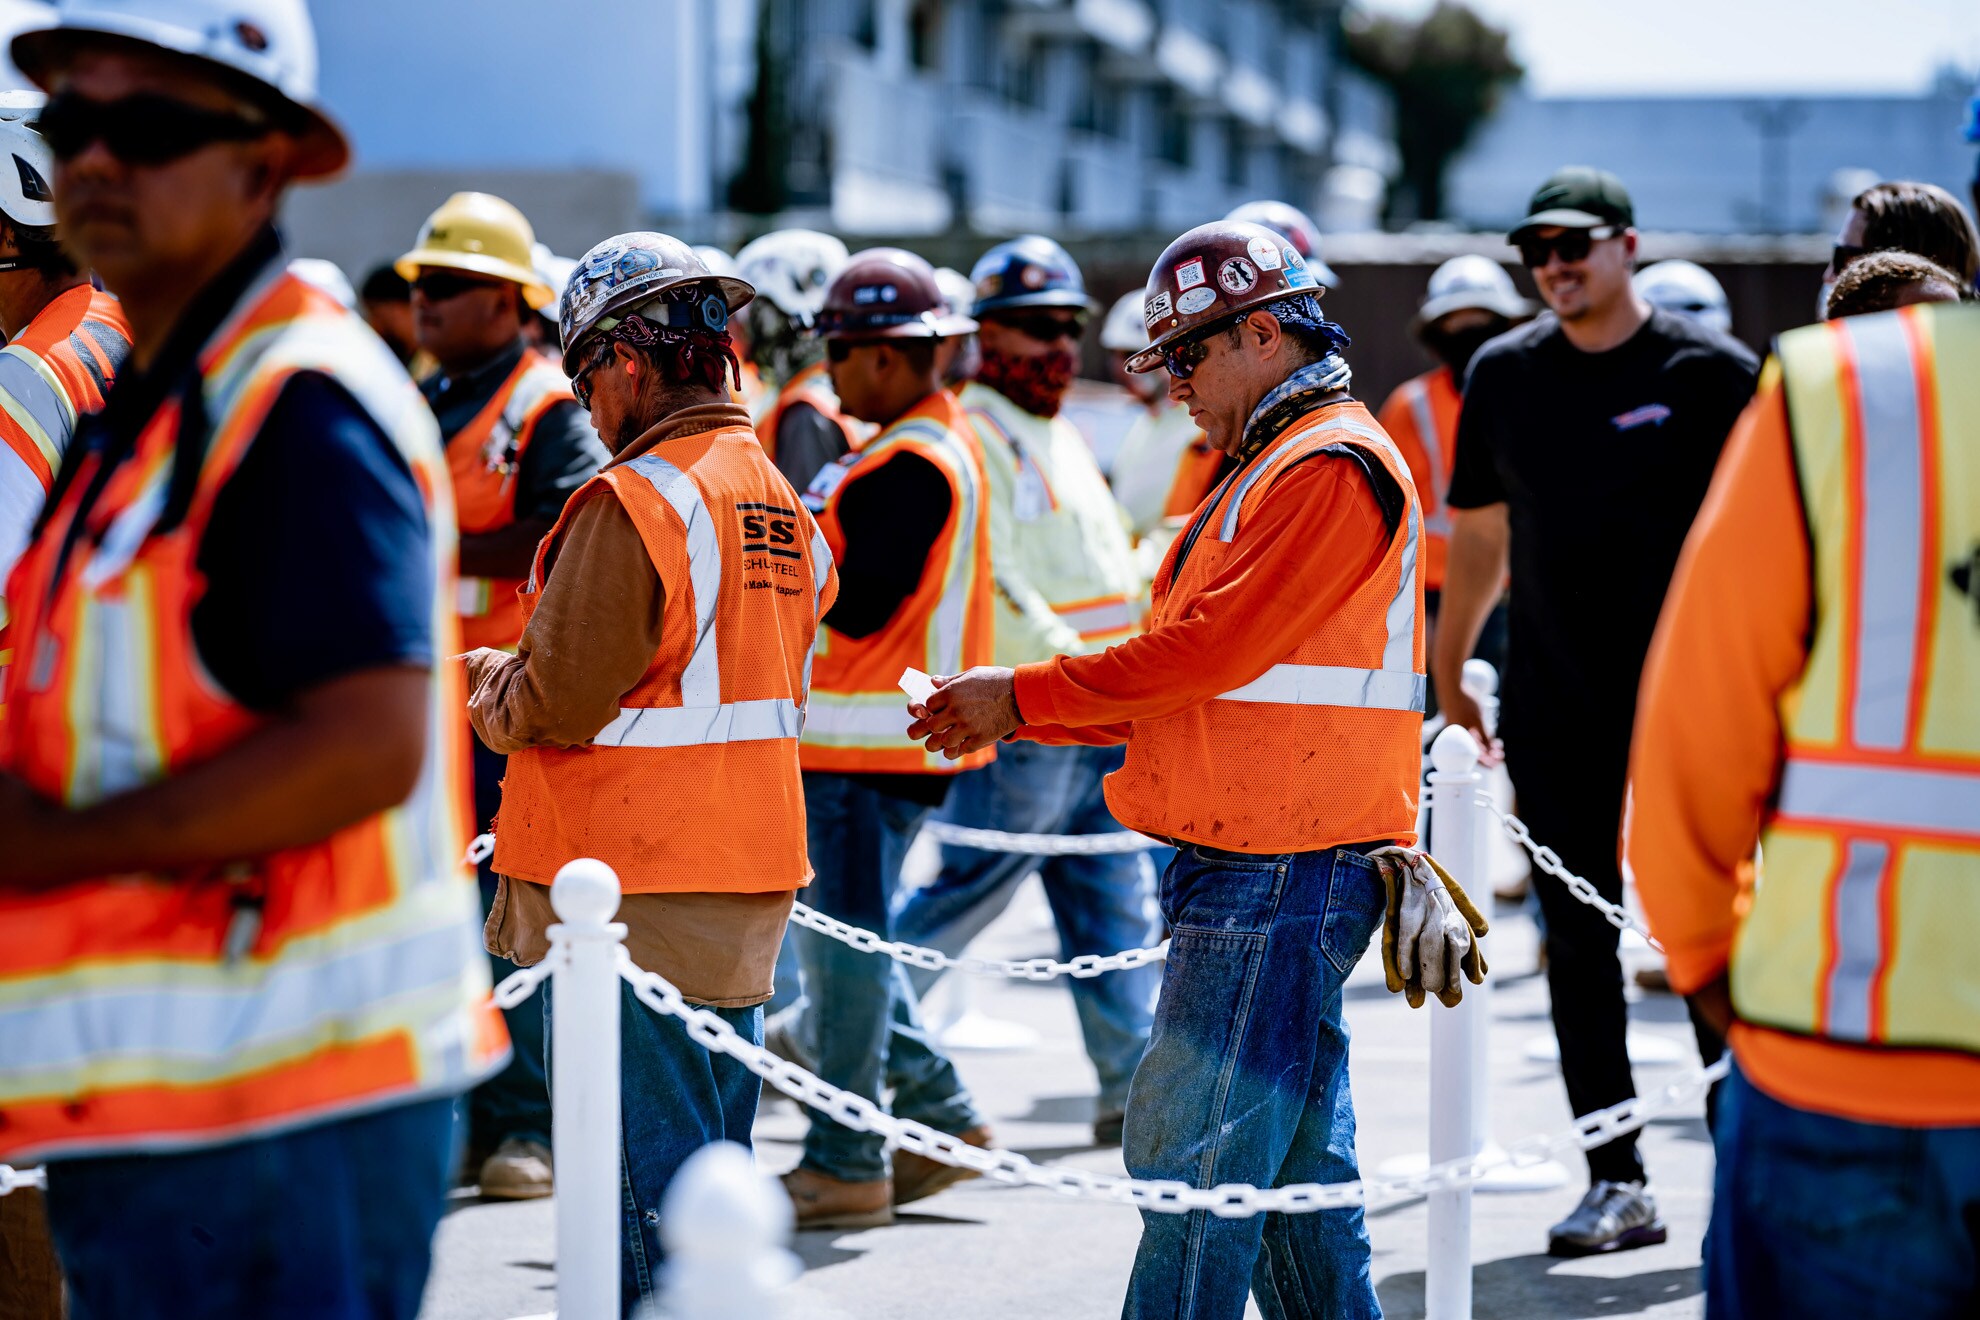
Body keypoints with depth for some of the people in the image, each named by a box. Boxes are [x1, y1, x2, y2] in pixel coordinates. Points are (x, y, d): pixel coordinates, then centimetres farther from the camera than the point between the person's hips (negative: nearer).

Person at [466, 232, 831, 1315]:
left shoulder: (635, 500, -15)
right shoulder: (777, 497, 12)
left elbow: (554, 706, -17)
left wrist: (488, 685, 5)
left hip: (637, 892, -9)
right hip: (751, 873, 9)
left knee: (644, 1176, -4)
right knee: (713, 1165, 15)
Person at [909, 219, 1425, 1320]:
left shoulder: (1333, 467, -12)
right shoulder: (1272, 469, 22)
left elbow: (1204, 652, -18)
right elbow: (1188, 674, 21)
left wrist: (1022, 695, -10)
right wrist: (1008, 722, 11)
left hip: (1277, 880, -10)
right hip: (1250, 871, 10)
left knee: (1195, 1166, -9)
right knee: (1291, 1171, 13)